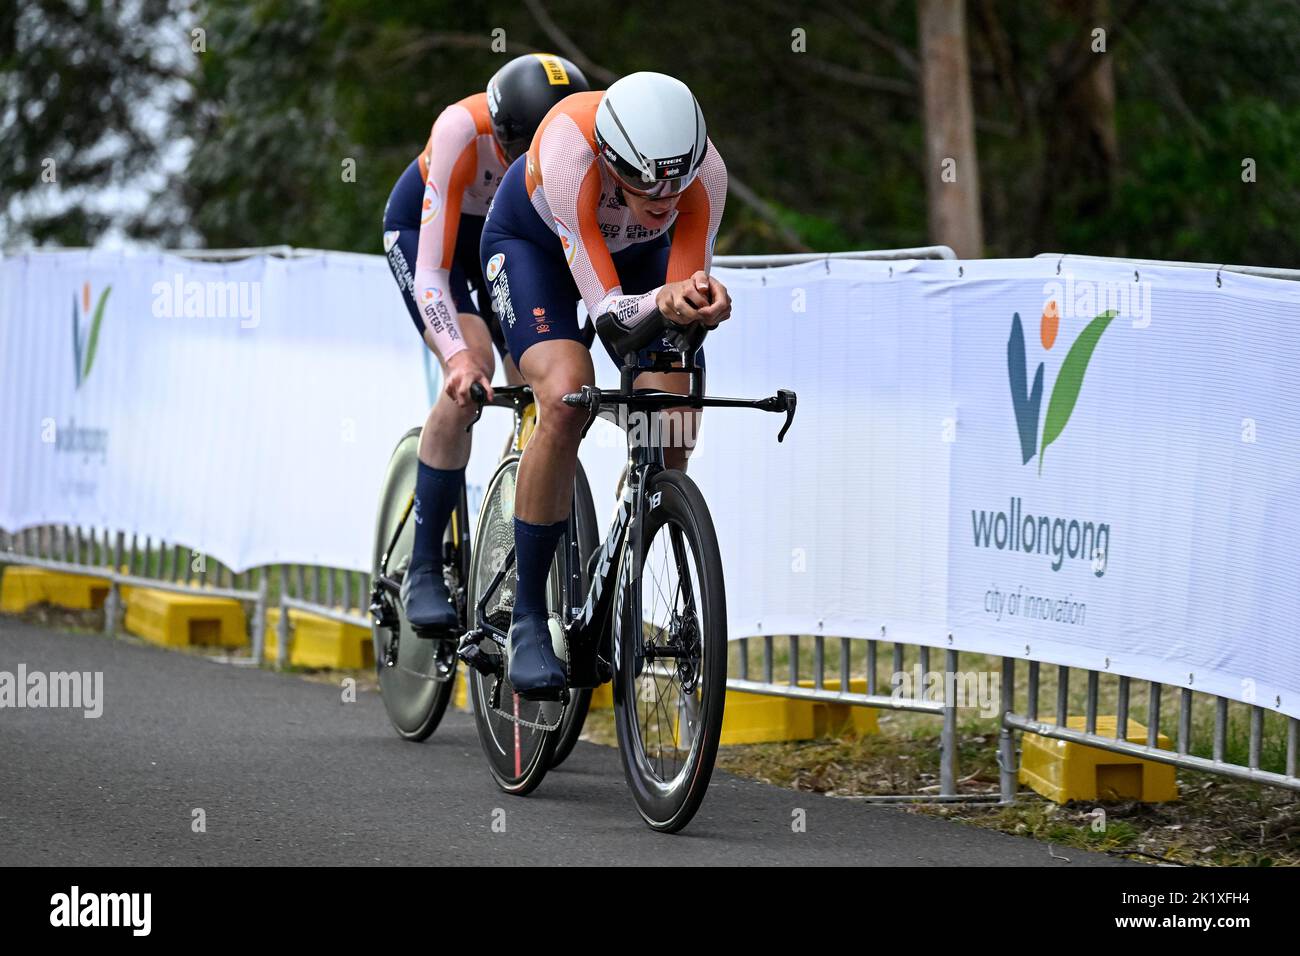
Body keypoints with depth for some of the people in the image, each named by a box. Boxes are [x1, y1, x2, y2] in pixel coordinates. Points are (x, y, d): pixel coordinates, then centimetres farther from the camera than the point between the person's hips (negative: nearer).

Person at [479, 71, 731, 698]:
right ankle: (527, 617, -18)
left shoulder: (705, 172, -34)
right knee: (566, 397, -29)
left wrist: (705, 302, -49)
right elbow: (605, 306, -38)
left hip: (636, 252, 4)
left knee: (670, 422, -16)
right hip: (532, 242, -3)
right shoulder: (569, 152, -42)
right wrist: (661, 302, -58)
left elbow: (686, 295, -26)